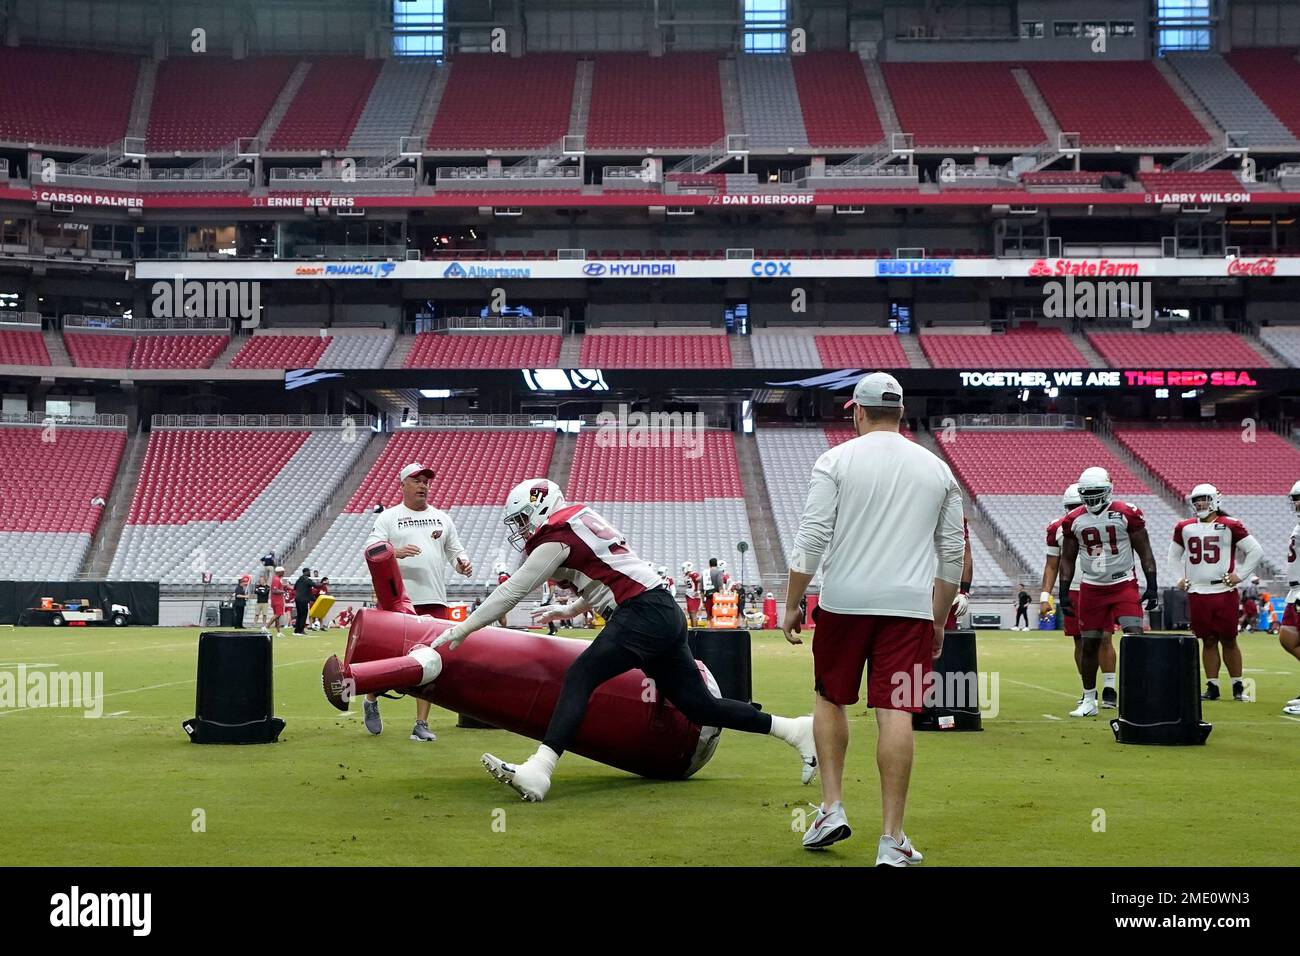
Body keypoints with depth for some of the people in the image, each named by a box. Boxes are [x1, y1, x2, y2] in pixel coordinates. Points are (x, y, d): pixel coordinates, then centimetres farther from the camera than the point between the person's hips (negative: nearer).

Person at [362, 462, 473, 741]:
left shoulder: (442, 518, 17)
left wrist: (463, 563, -2)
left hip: (434, 601, 3)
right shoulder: (388, 518, 4)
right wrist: (396, 553, -25)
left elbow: (454, 550, 21)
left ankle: (421, 724, 6)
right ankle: (371, 701, 27)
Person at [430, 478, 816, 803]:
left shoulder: (556, 537, -5)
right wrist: (568, 610, 37)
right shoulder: (582, 517, 20)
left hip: (643, 615, -9)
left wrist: (461, 629, 0)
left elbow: (511, 592, -5)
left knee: (579, 676, -18)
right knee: (698, 705, 11)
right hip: (666, 613, 9)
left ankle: (538, 772, -34)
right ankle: (796, 729, 16)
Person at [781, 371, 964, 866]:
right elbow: (953, 553, 12)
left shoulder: (837, 460, -1)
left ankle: (832, 808, 12)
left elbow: (811, 539, -7)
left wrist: (792, 605, 0)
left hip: (844, 602, -1)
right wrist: (939, 620, 20)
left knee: (831, 699, 18)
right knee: (896, 714, -2)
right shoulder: (936, 468, 9)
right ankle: (892, 839, -4)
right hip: (909, 606, 1)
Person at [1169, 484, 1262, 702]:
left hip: (1224, 591, -3)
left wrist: (1239, 574, -4)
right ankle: (1212, 687, 11)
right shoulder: (1184, 527, 9)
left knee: (1228, 640, 2)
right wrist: (1179, 578, 14)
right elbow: (1174, 555, 25)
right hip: (1197, 593, 3)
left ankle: (1238, 686, 13)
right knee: (1208, 641, 7)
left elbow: (1256, 551, 0)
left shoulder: (1229, 526, -3)